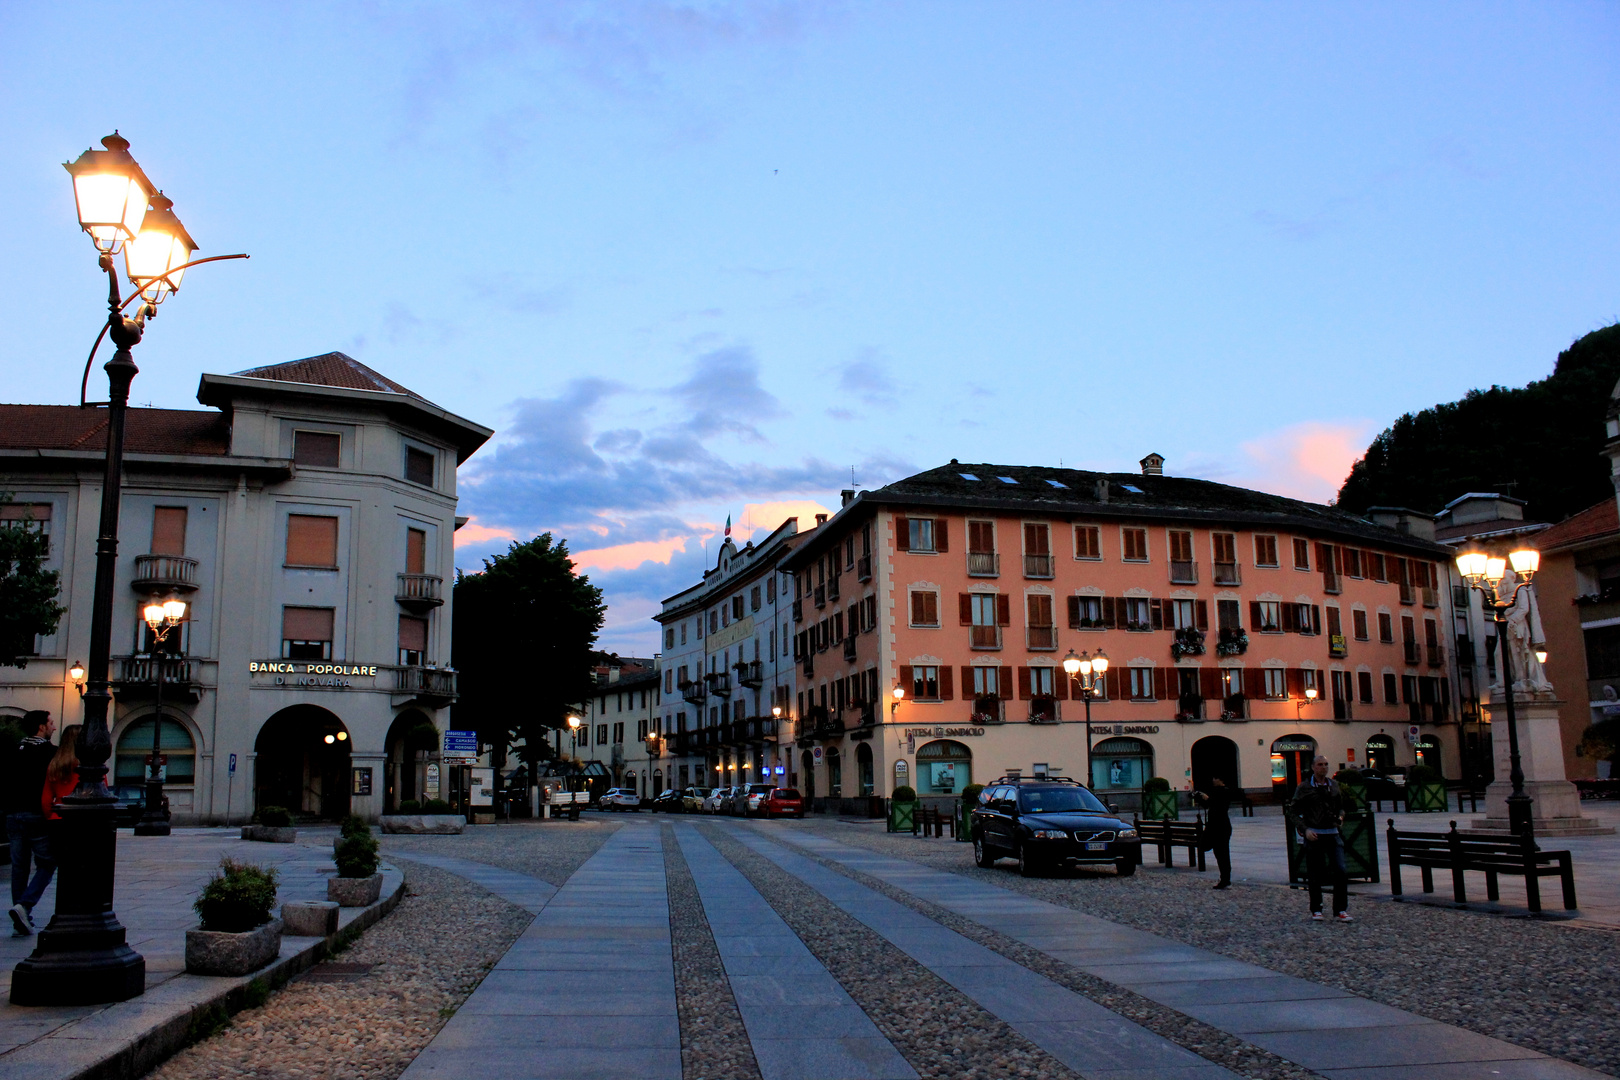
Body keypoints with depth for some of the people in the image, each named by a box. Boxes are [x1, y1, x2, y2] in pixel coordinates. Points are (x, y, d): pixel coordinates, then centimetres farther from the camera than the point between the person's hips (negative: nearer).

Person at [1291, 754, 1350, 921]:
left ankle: (1340, 910, 0)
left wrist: (1340, 817, 0)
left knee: (1340, 870, -9)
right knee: (1315, 875, 3)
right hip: (1314, 835, -3)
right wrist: (1305, 830, -14)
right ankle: (1316, 910, 16)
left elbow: (1340, 807, 23)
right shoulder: (1304, 788, -1)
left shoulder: (1334, 785, 11)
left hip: (1333, 834, 3)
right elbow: (1296, 814, 1)